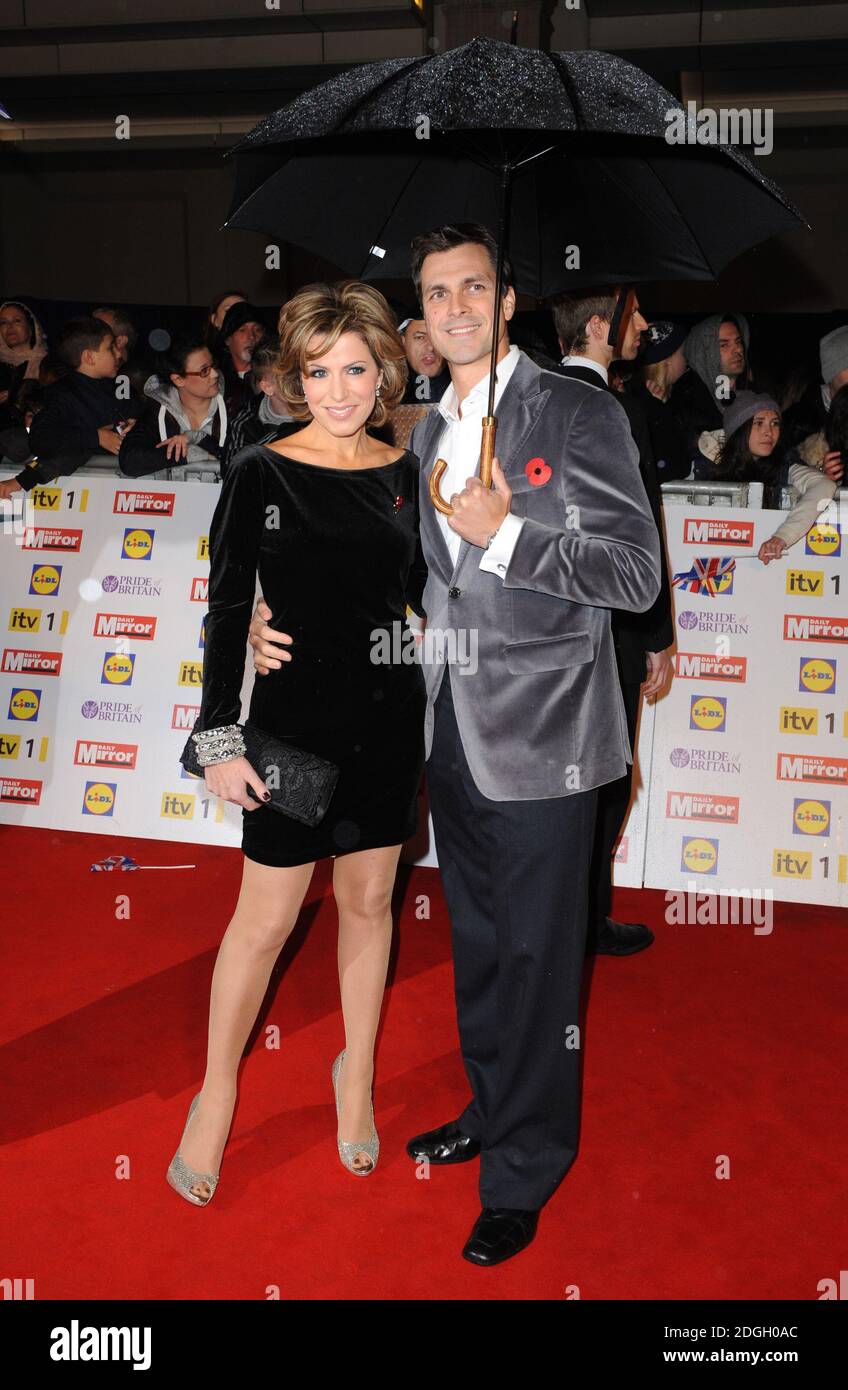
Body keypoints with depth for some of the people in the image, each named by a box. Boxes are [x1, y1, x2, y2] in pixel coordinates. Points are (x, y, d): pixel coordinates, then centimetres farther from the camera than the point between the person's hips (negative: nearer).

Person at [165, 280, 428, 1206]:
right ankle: (216, 1096, 26)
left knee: (369, 901, 14)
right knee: (266, 917, 4)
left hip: (389, 714, 4)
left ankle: (357, 1072, 36)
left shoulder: (403, 473, 4)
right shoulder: (260, 475, -8)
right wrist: (220, 738, -12)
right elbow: (227, 611, -8)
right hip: (295, 718, -3)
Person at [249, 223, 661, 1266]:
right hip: (452, 737, 7)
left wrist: (506, 534, -21)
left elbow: (637, 574, -12)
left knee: (535, 958, 5)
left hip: (539, 742, -6)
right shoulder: (426, 434, 12)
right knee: (477, 944, 20)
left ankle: (523, 1173, 23)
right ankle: (490, 1111, 41)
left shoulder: (578, 415, -8)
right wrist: (282, 622, 6)